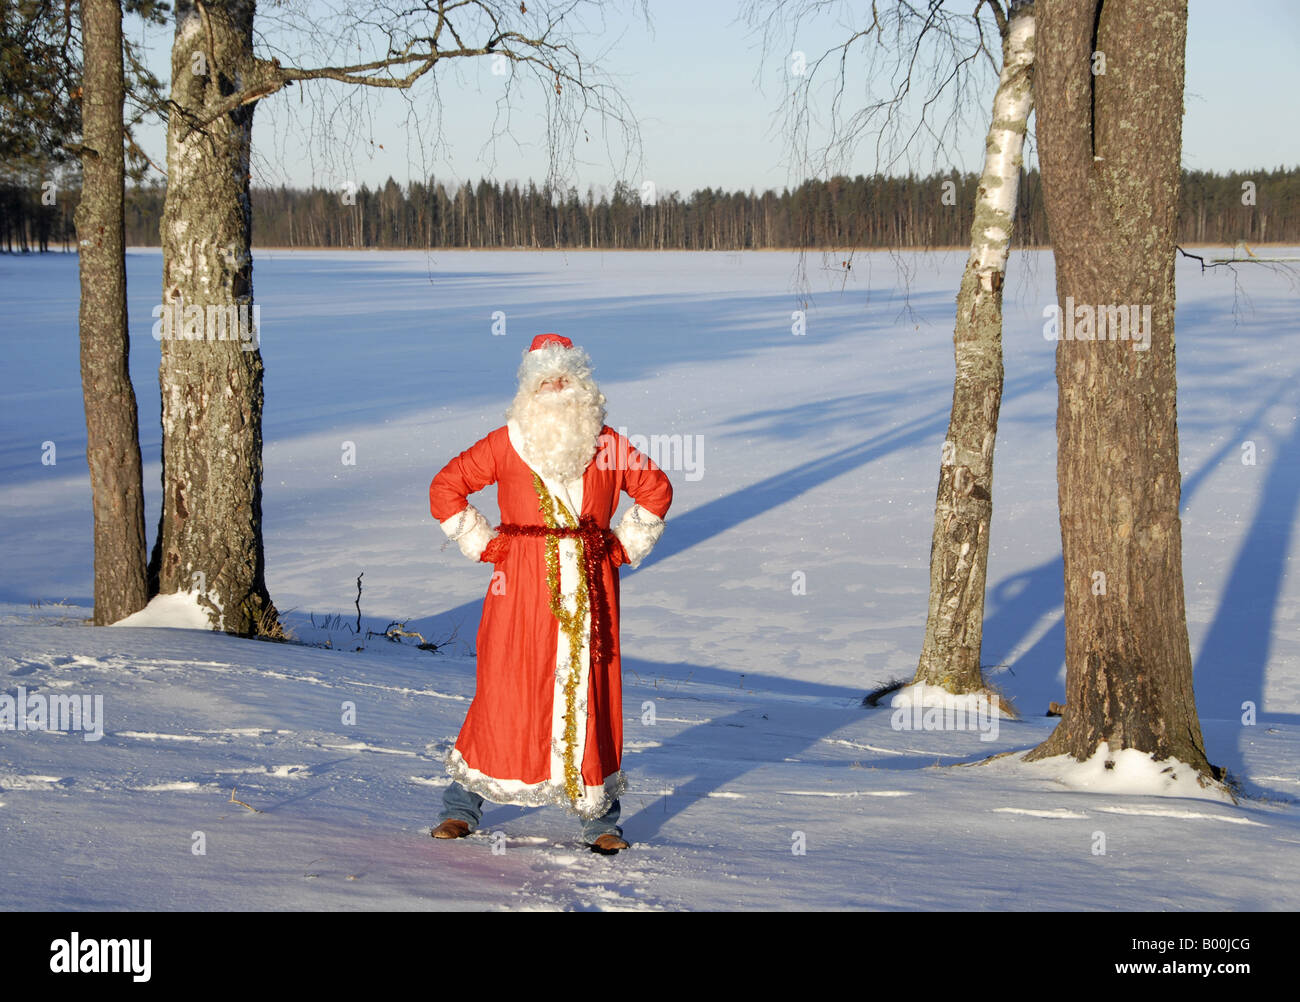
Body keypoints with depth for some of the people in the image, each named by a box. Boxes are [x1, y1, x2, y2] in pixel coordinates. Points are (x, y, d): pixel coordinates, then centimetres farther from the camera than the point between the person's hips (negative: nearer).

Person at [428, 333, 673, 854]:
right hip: (523, 592, -2)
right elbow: (446, 488, 6)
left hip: (590, 590, 2)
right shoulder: (506, 444, 0)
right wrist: (484, 544, 1)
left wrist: (625, 547, 10)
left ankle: (599, 816, 12)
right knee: (505, 691, -1)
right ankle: (463, 804, 12)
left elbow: (655, 489, 18)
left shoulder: (606, 444, 5)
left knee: (592, 692, 2)